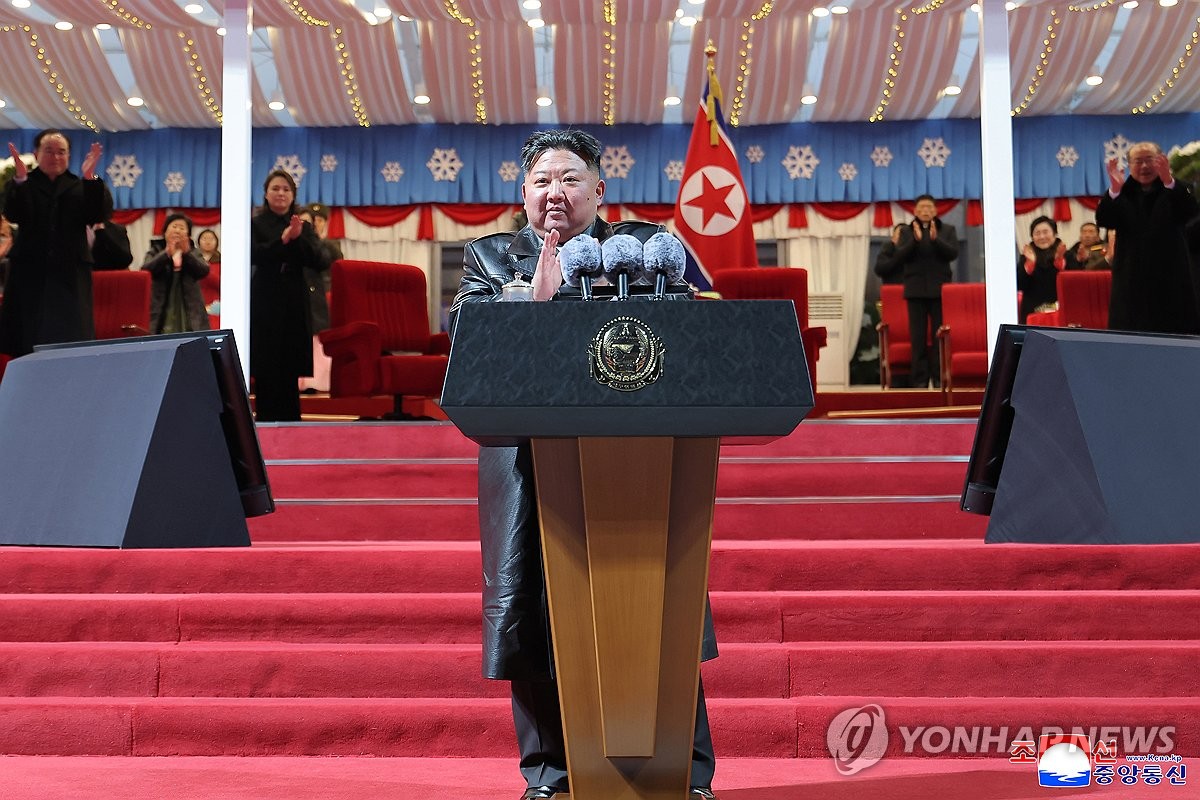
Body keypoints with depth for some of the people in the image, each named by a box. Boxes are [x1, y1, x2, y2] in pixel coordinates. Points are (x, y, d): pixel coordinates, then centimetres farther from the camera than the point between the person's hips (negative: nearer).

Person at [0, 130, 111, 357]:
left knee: (71, 339, -5)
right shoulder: (23, 185, 9)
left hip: (70, 274, 1)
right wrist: (20, 179, -24)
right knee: (28, 340, -2)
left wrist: (90, 178, -18)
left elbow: (100, 215, -4)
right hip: (31, 272, -1)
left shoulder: (80, 187, 13)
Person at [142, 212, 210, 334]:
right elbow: (145, 270, -12)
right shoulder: (155, 251, 8)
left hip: (189, 312, 2)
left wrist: (187, 253, -20)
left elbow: (204, 270, -6)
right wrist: (167, 254, -24)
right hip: (162, 312, -2)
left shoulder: (192, 252, 13)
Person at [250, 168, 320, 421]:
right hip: (265, 302, -2)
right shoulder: (255, 224, 5)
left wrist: (298, 238, -15)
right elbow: (253, 255, -10)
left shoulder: (304, 227, 13)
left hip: (295, 303, 2)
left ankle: (290, 420, 6)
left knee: (290, 369, 1)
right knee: (265, 367, -5)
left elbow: (314, 260, 1)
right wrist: (282, 240, -22)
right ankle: (265, 418, 1)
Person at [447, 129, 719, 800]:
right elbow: (462, 329, -1)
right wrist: (533, 297, -14)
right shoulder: (492, 256, 15)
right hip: (529, 461, 1)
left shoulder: (644, 246, 13)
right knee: (532, 610, 3)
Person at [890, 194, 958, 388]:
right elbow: (900, 256, -3)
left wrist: (935, 239, -19)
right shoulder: (906, 231, 9)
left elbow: (953, 253, -5)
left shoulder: (948, 230, 8)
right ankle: (920, 379, 2)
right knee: (918, 336, 0)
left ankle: (940, 377, 2)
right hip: (916, 289, 0)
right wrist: (915, 240, -18)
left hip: (939, 288, 0)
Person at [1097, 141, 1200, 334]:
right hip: (1133, 278, 1)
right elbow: (1103, 220, -8)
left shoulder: (1176, 190, 5)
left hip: (1170, 277, -1)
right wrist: (1114, 189, -26)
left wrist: (1169, 182, -31)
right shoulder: (1122, 194, 8)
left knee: (1174, 332, -1)